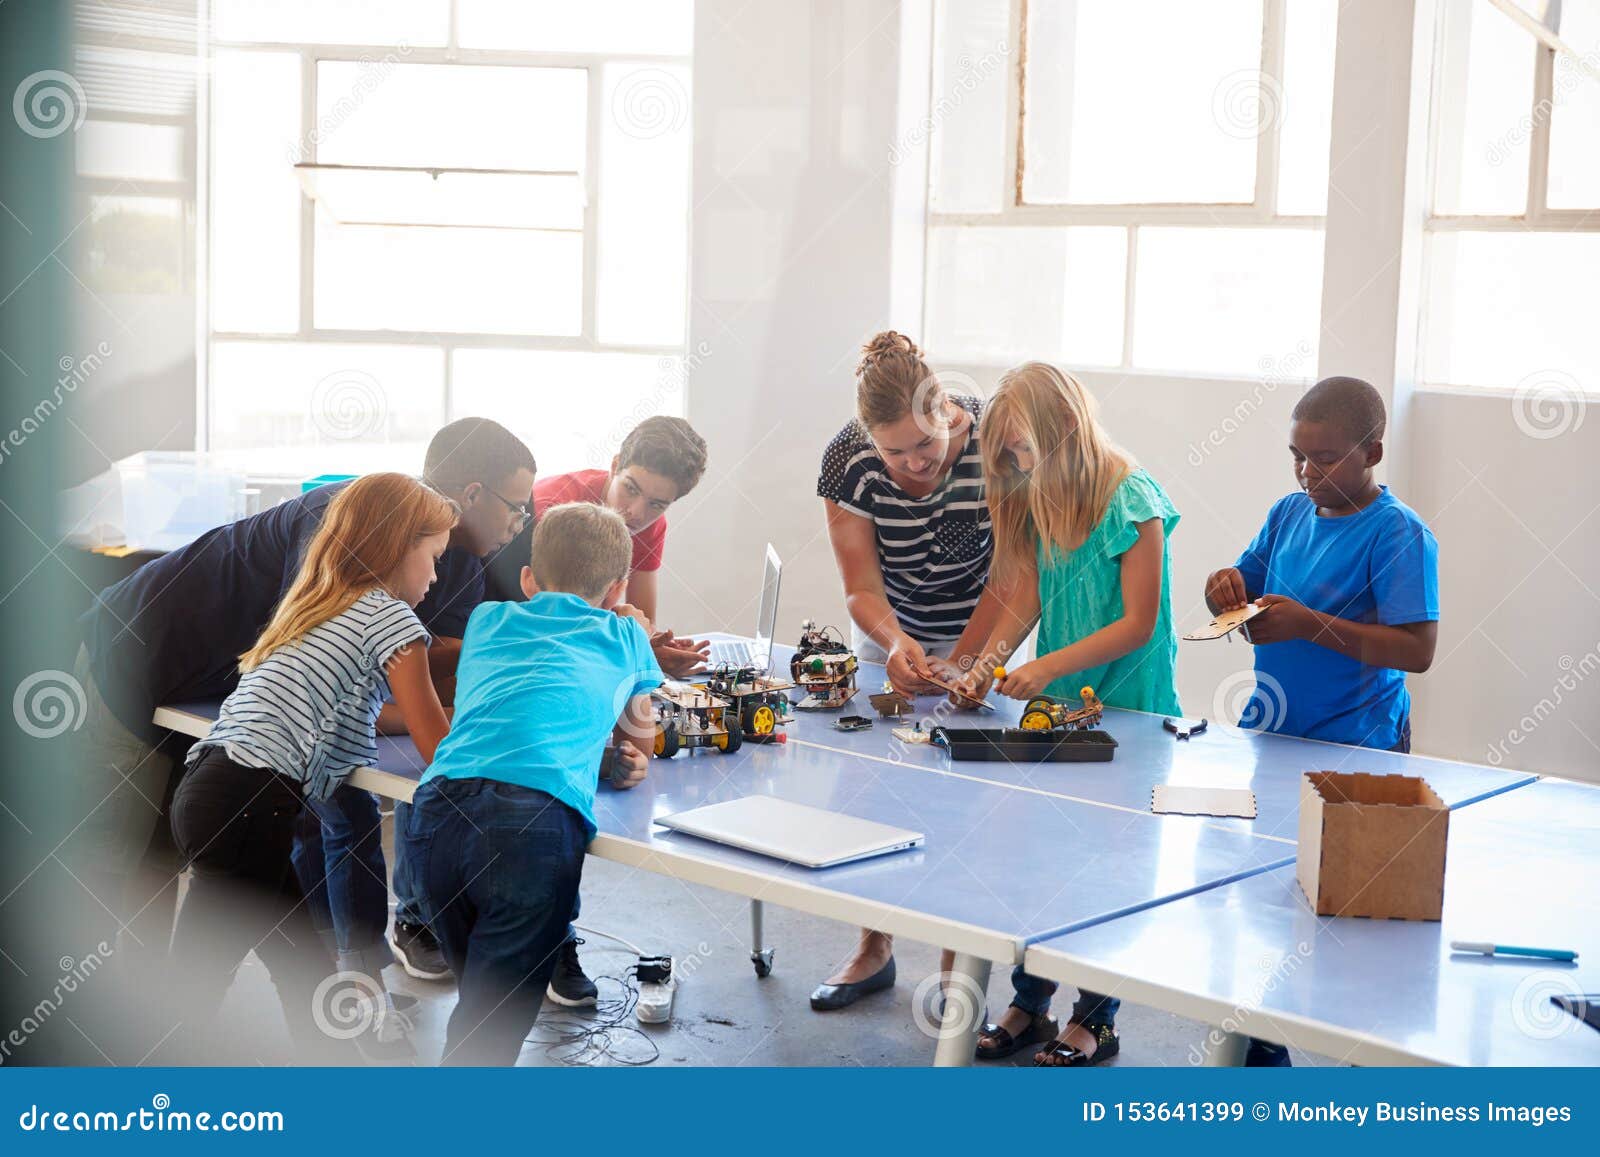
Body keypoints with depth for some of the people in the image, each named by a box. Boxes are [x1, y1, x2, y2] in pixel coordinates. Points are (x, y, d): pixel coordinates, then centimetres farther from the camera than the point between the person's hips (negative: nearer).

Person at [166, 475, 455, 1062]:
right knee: (197, 976, -2)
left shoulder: (314, 606, 23)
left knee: (293, 944, 20)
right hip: (248, 804, -9)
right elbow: (439, 749, -1)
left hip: (208, 787, 9)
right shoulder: (391, 619, -2)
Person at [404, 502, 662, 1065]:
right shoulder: (624, 634, 23)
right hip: (535, 817, -4)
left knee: (480, 998, 22)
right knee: (493, 1025, -1)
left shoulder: (489, 619, 30)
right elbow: (640, 735, 40)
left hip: (438, 809, 4)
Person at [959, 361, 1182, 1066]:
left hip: (1126, 715, -6)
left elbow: (1139, 623, -16)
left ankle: (1095, 1020, 15)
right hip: (1055, 709, 6)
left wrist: (1048, 668, -20)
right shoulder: (1041, 501, 7)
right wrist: (988, 664, -8)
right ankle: (1029, 1005, 21)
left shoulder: (1133, 502, -16)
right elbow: (1027, 597, 8)